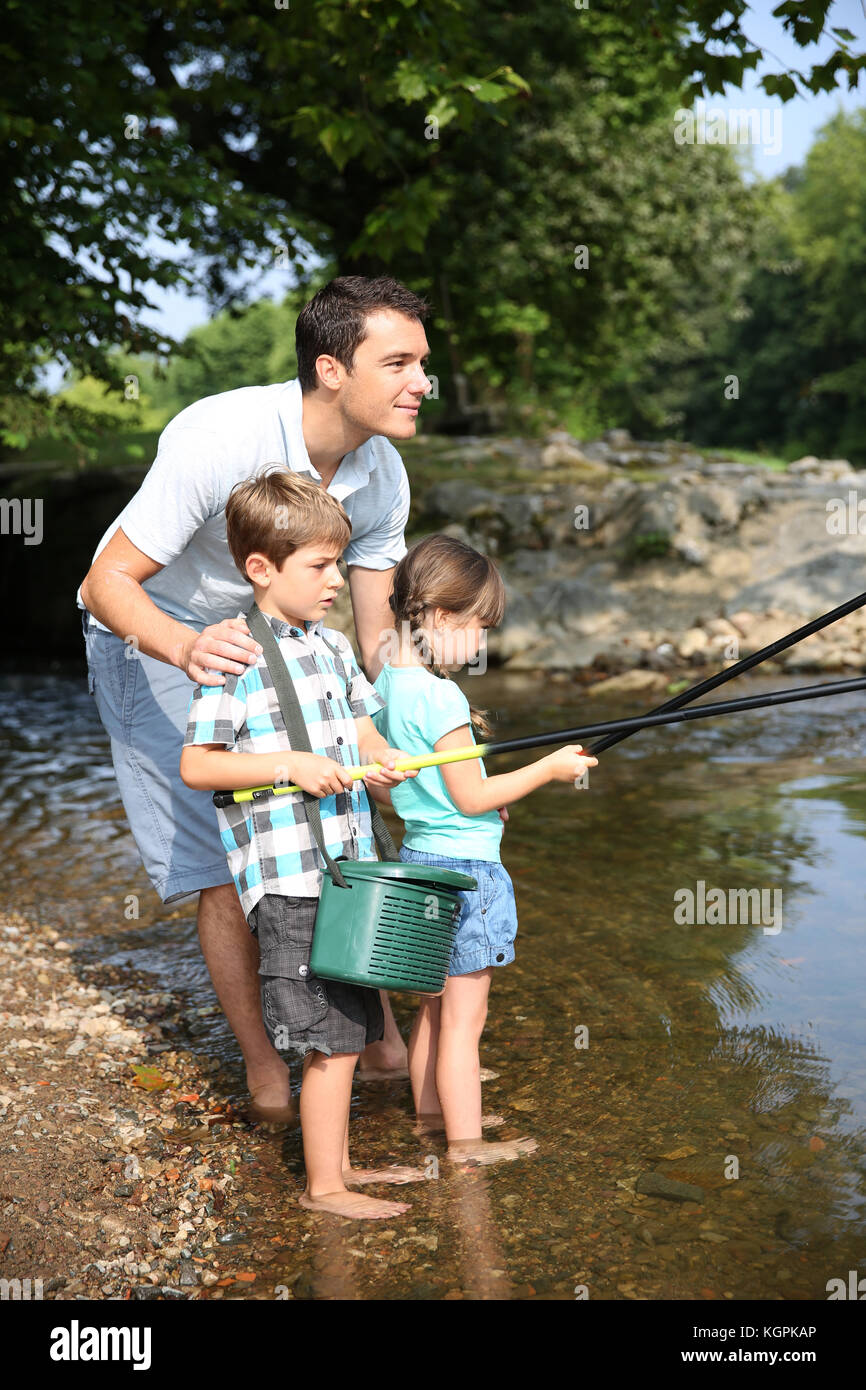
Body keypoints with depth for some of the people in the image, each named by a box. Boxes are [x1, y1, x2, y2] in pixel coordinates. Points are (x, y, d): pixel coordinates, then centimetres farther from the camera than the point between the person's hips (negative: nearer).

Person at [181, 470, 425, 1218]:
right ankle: (323, 1186, 13)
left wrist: (384, 759, -2)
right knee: (332, 1037, -2)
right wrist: (291, 766, -20)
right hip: (289, 880, -8)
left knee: (351, 1027, 17)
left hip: (349, 866, 8)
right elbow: (195, 765, -13)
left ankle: (339, 1161, 32)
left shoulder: (333, 646, 11)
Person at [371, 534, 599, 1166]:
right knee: (463, 1016, 1)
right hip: (464, 866, -9)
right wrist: (548, 769, -11)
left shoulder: (387, 682, 6)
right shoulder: (441, 697, -21)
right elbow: (471, 796, -18)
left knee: (435, 1004, 22)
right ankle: (466, 1141, 10)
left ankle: (430, 1112, 34)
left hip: (419, 855, 10)